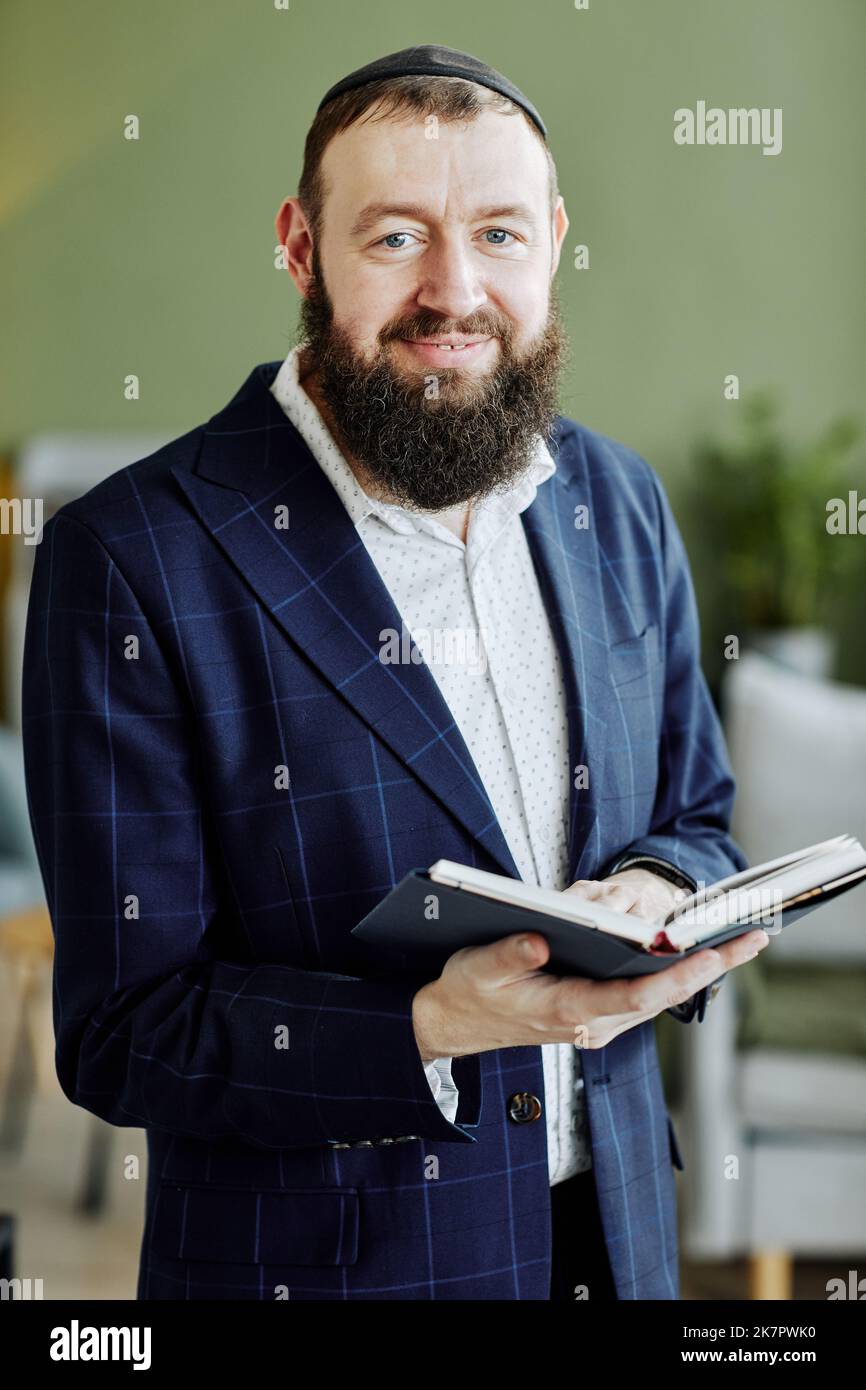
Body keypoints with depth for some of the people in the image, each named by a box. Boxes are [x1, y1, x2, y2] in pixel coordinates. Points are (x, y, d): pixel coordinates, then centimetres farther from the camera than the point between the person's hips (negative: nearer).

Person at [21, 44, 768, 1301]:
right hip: (318, 1260, -5)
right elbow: (122, 1031, -17)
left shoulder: (621, 506, -1)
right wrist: (433, 1031, -31)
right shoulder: (132, 561, -18)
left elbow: (697, 819, 10)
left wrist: (659, 893, -13)